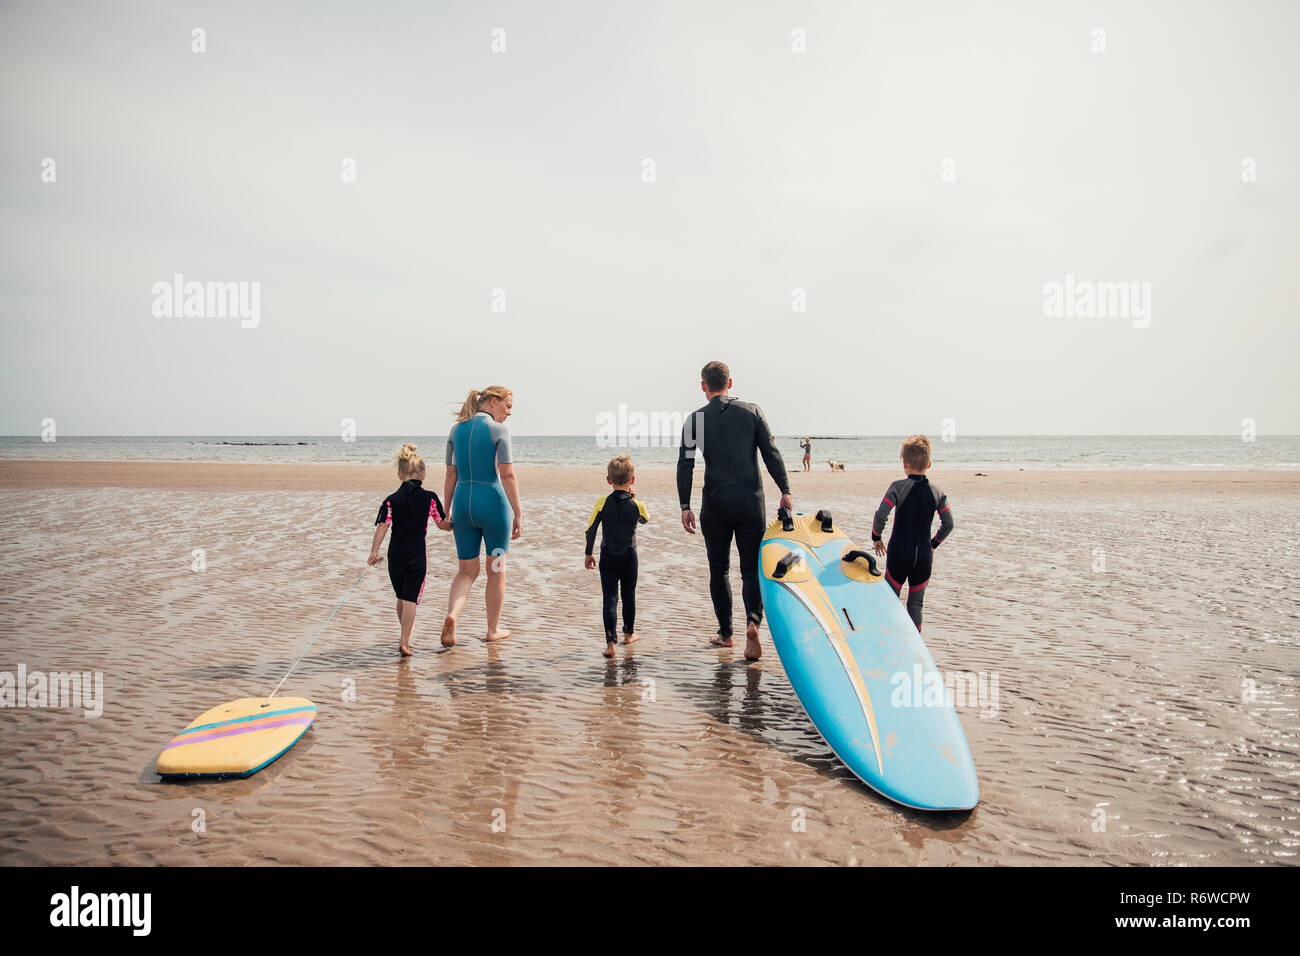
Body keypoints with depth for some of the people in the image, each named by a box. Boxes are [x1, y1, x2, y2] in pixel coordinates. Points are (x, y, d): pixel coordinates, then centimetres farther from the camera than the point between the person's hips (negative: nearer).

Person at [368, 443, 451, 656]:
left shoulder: (392, 500, 1)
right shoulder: (430, 498, 0)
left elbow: (382, 526, -9)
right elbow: (443, 524, 8)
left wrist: (374, 551, -12)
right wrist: (457, 525, 28)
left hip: (395, 556, 2)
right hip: (417, 556, -2)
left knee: (401, 598, 19)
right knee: (411, 599, -2)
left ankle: (405, 636, 35)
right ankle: (404, 641, -13)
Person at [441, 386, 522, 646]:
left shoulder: (456, 429, 8)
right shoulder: (498, 430, -9)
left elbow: (450, 475, 9)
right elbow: (507, 475, -14)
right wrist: (518, 515, -11)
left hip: (463, 502, 5)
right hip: (493, 502, -5)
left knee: (467, 571, 13)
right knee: (496, 570, 12)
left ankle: (452, 615, -12)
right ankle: (493, 630, 21)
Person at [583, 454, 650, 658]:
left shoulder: (602, 502, -8)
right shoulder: (637, 505, -7)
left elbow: (590, 530, -6)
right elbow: (645, 519, 16)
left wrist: (588, 554, 5)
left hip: (608, 559, -1)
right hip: (629, 558, 1)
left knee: (609, 598, -3)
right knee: (629, 595, 19)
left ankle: (611, 641, -14)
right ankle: (629, 633, 35)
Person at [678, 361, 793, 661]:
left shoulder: (695, 419, 2)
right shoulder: (752, 411, 5)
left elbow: (685, 464, -4)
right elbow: (772, 454, 0)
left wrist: (685, 506, -3)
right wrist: (785, 491, 2)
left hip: (715, 504, 0)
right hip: (751, 501, 0)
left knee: (719, 569, 14)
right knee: (752, 567, 7)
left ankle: (725, 633, 20)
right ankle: (753, 621, -17)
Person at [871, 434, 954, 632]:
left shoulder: (898, 487, -10)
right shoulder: (936, 492, 1)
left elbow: (880, 516, -19)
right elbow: (948, 524, 0)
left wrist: (876, 537, -1)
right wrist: (933, 544, 15)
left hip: (898, 554, -3)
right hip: (924, 556, 3)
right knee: (916, 604, 12)